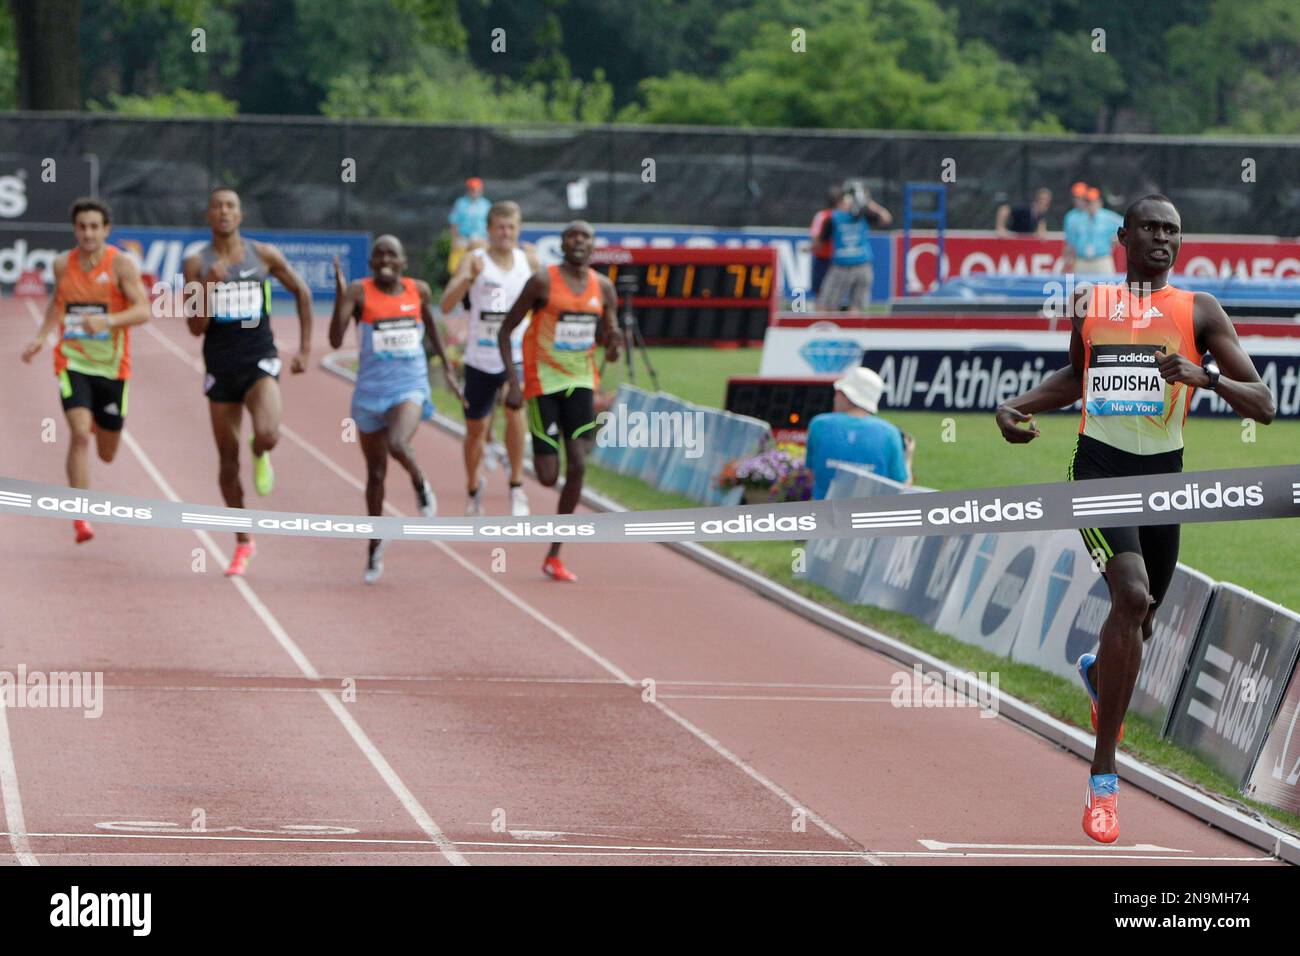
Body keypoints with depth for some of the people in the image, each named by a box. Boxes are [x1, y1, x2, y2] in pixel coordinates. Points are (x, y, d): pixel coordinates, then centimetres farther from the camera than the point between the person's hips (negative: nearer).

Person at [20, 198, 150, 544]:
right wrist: (41, 337, 10)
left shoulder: (121, 264, -9)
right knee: (80, 434, -21)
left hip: (112, 366, 0)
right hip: (72, 362, 0)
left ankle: (98, 420, 51)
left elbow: (143, 310, -17)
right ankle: (81, 518, -18)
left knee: (107, 453, 12)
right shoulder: (63, 265, 2)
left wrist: (107, 321, -32)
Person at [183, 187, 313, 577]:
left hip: (260, 361, -1)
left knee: (267, 435, -28)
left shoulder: (264, 255, 1)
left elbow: (302, 293, 13)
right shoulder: (197, 264, 0)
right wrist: (207, 287, -21)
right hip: (220, 365, 1)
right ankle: (243, 543, 20)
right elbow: (195, 327, -4)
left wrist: (305, 350, 10)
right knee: (228, 459, 6)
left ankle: (261, 457, 12)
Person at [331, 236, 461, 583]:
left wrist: (447, 368, 22)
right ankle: (375, 548, 29)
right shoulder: (358, 292, -7)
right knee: (376, 473, 11)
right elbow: (335, 340, -18)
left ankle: (421, 485, 2)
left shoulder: (419, 291, 2)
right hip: (371, 390, 1)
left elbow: (430, 326, 22)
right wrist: (339, 296, -28)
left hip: (410, 388, 0)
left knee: (397, 444, -32)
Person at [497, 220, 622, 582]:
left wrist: (613, 346, -15)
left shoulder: (603, 288, 5)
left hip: (581, 382, 4)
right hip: (544, 383, -4)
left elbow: (608, 341, 11)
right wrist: (512, 382, -14)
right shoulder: (543, 281, -9)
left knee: (578, 466, -8)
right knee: (548, 477, -10)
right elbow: (506, 329, -5)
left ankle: (554, 556, 1)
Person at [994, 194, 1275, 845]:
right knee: (1132, 595, -25)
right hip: (1099, 466, -2)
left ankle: (1096, 672, 58)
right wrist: (1017, 406, 8)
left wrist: (1204, 374, -23)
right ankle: (1104, 777, -20)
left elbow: (1265, 407, -5)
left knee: (1140, 620, 16)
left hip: (1162, 473, 2)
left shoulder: (1198, 310, -1)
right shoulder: (1089, 303, 5)